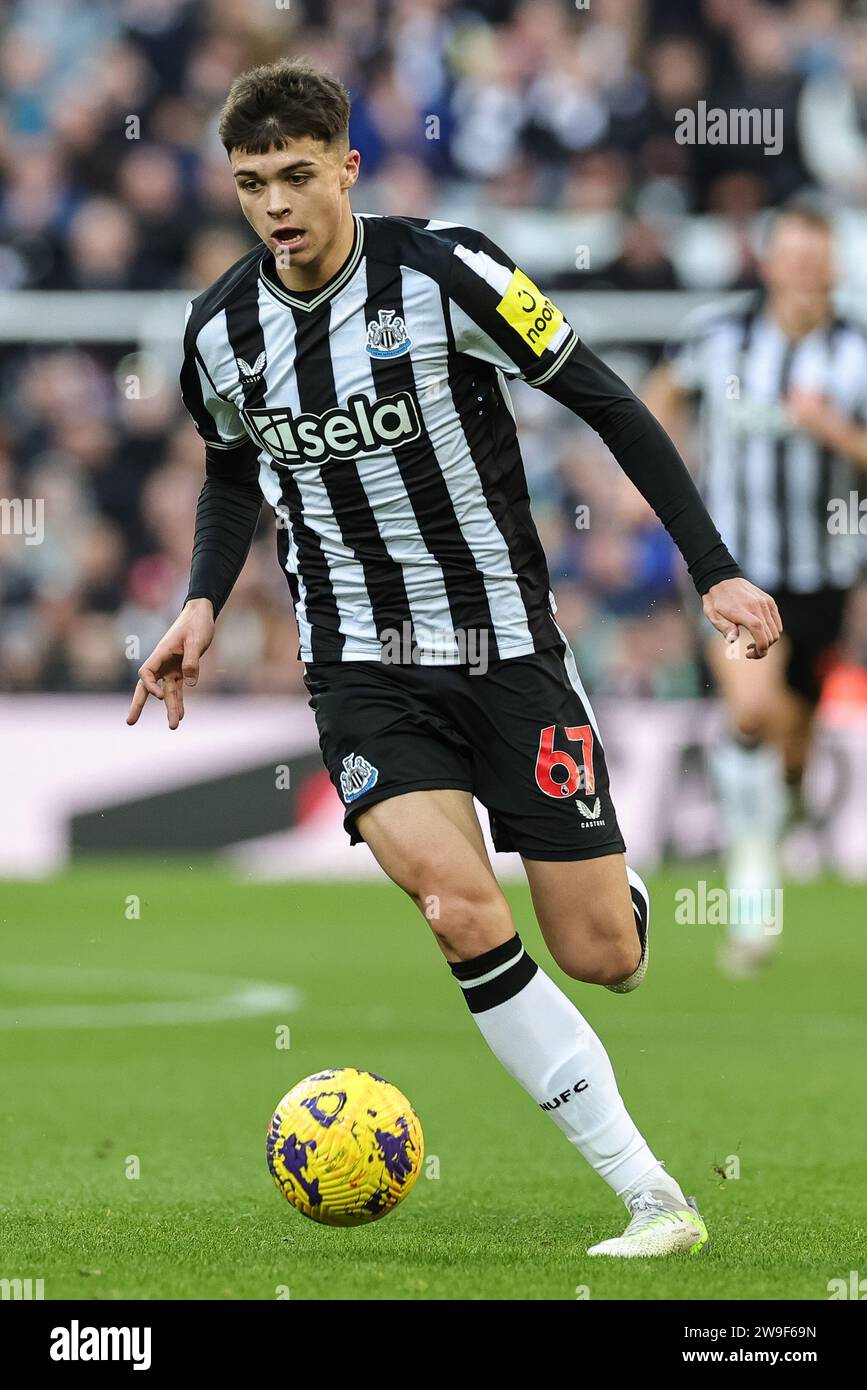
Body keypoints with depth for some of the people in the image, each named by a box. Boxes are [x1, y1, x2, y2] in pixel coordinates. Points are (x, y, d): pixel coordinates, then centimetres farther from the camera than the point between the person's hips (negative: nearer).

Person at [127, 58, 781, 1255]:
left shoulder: (446, 274, -13)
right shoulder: (222, 330, -1)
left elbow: (608, 406, -6)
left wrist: (714, 572, -8)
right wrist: (203, 604, 4)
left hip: (507, 647, -1)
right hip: (364, 672, 2)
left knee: (600, 958, -2)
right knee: (460, 908, -25)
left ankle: (616, 886, 40)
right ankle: (653, 1198, -18)